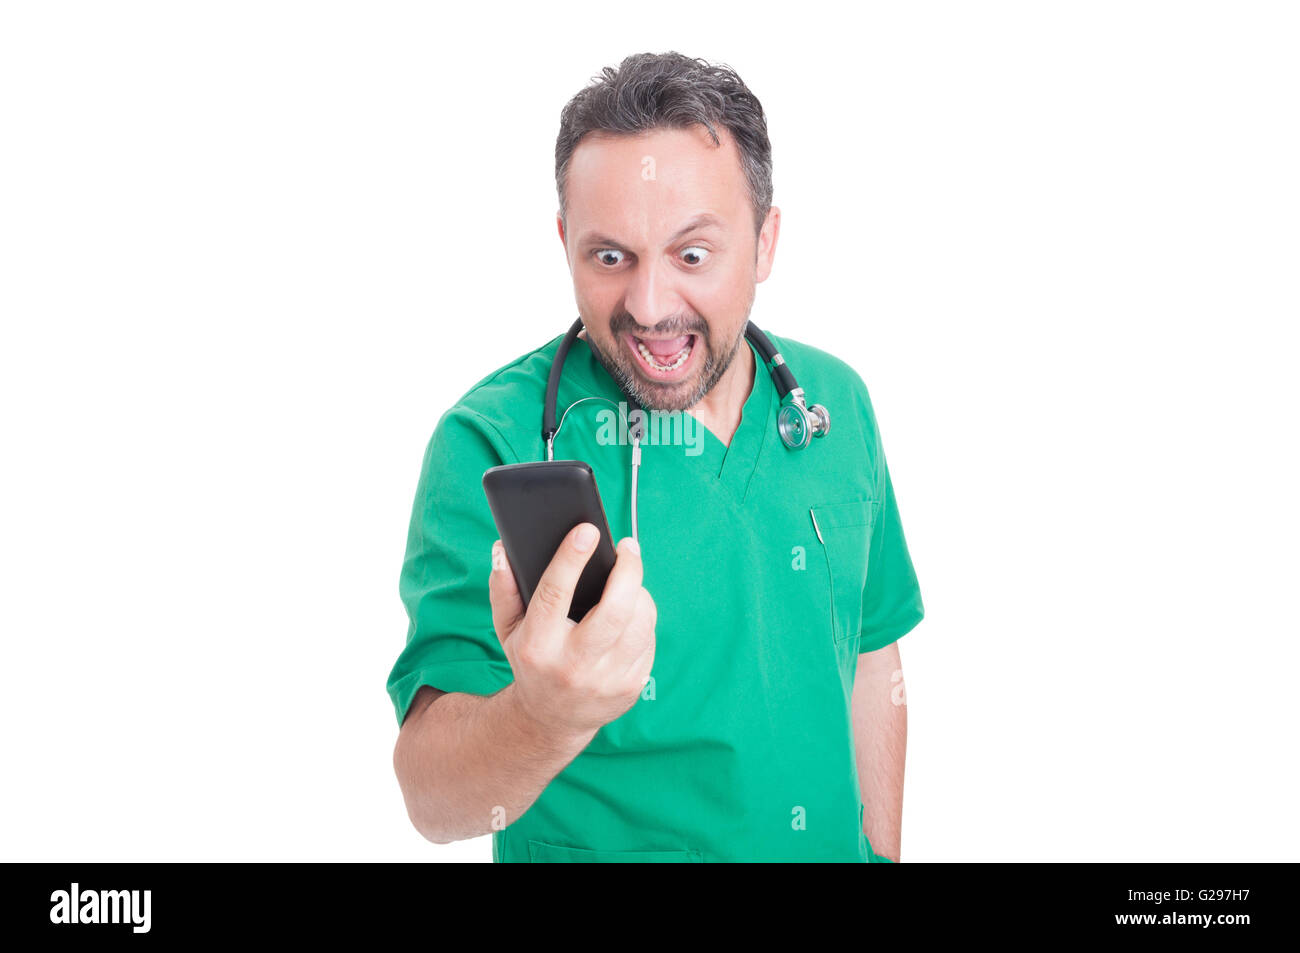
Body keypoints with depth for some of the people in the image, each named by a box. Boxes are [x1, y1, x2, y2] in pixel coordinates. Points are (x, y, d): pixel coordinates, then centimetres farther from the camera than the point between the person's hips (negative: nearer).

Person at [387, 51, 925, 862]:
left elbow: (870, 655, 3)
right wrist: (542, 718, -47)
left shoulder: (837, 403, -7)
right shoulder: (490, 444, -23)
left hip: (831, 850, 4)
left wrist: (883, 853, 2)